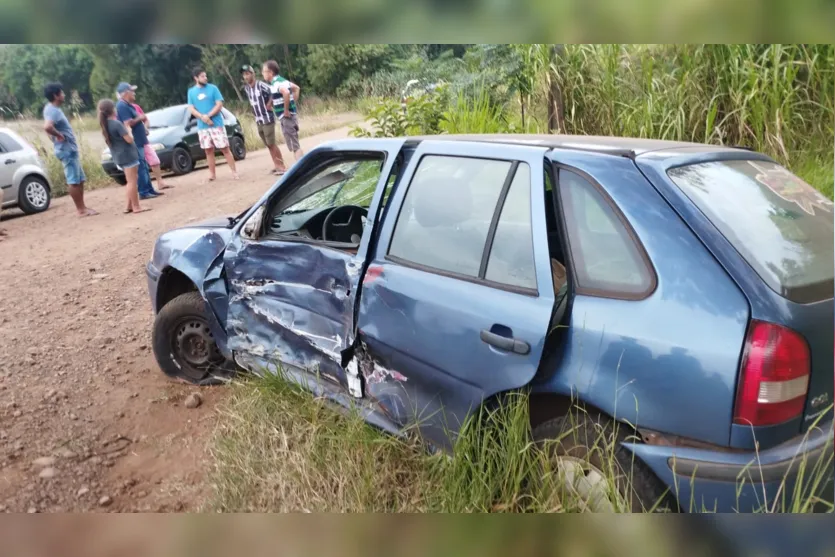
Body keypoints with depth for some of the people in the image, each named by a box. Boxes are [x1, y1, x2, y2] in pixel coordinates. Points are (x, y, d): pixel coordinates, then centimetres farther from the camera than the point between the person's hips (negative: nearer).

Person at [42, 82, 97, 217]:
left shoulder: (52, 108, 13)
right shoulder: (53, 110, -17)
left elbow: (50, 127, 27)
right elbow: (47, 127, -35)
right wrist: (59, 136, -20)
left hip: (70, 149, 10)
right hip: (66, 150, -10)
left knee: (80, 179, 13)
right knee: (73, 181, -6)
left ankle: (82, 207, 18)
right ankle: (81, 210, -2)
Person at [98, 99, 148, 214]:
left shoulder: (105, 125, 9)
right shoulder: (116, 124, -18)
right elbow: (129, 139, -17)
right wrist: (128, 131, 1)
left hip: (119, 156, 9)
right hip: (127, 155, -9)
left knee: (131, 181, 18)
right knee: (133, 181, -5)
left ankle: (130, 206, 20)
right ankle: (136, 207, -4)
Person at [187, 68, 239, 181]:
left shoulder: (212, 88, 1)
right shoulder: (191, 91, 9)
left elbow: (219, 104, -6)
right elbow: (191, 108, 4)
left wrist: (208, 116, -16)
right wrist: (202, 117, -14)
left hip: (216, 124, -3)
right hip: (202, 126, 3)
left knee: (225, 148, -4)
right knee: (208, 150, 7)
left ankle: (234, 172, 0)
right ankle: (211, 174, 13)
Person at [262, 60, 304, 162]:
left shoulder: (276, 83, -14)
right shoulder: (281, 80, 15)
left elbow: (286, 93, -34)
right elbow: (296, 88, 27)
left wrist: (286, 110, -24)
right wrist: (293, 103, 19)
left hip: (287, 117, -10)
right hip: (289, 116, 10)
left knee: (294, 146, -8)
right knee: (294, 145, 13)